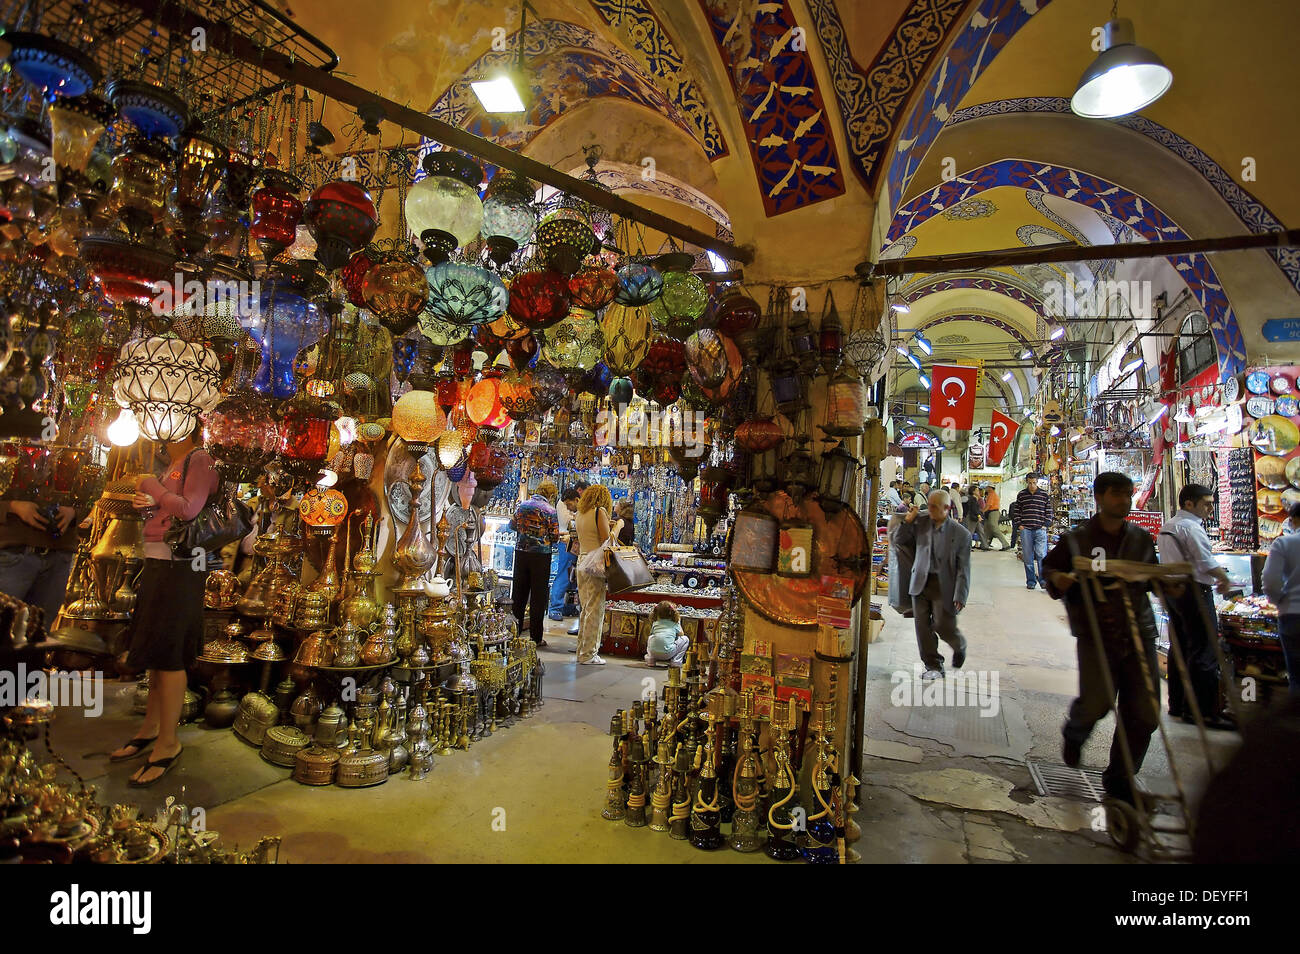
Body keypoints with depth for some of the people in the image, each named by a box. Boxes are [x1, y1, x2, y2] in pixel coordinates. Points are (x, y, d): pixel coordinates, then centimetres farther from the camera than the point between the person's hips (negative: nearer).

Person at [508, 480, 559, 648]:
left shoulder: (522, 505, 4)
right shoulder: (550, 510, -9)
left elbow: (512, 525, 15)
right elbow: (555, 537, -8)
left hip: (521, 552, 4)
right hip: (541, 555, -4)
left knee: (519, 592, 12)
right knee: (538, 596, 3)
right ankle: (536, 637, 6)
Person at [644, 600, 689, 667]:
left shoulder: (655, 623, 16)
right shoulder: (674, 623, 11)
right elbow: (681, 634, 25)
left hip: (653, 652, 4)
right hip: (667, 653, -4)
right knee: (685, 639, 16)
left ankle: (650, 658, 19)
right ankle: (676, 661, 7)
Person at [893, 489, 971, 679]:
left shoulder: (960, 533, -7)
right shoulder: (920, 524, 2)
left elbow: (963, 568, -7)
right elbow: (901, 542, 13)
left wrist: (960, 596, -13)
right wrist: (907, 522, -3)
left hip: (944, 585, -3)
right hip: (921, 583, 3)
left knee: (943, 626, -2)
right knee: (922, 627, 4)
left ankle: (959, 647, 33)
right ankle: (934, 666, 20)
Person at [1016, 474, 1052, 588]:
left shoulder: (1044, 494, 5)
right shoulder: (1021, 495, 7)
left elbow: (1049, 511, 8)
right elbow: (1017, 511, 13)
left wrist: (1045, 525, 0)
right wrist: (1019, 524, 3)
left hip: (1040, 529, -1)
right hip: (1025, 529, 1)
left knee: (1041, 555, -7)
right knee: (1028, 557, 3)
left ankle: (1043, 580, 1)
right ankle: (1031, 581, 10)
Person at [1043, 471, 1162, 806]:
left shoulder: (1142, 539, 12)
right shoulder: (1076, 540, -1)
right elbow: (1049, 567, 4)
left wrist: (1168, 586, 3)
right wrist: (1057, 581, -17)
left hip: (1139, 631, 4)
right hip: (1096, 632, -4)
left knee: (1145, 713, 2)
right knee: (1097, 701, -13)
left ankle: (1119, 779, 22)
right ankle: (1074, 733, 25)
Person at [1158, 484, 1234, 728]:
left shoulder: (1167, 526, 15)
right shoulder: (1191, 527, -15)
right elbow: (1207, 563, -17)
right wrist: (1224, 579, 1)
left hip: (1172, 589, 10)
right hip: (1194, 591, -10)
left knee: (1180, 648, 14)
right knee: (1204, 652, -5)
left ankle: (1177, 704, 21)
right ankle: (1203, 710, -2)